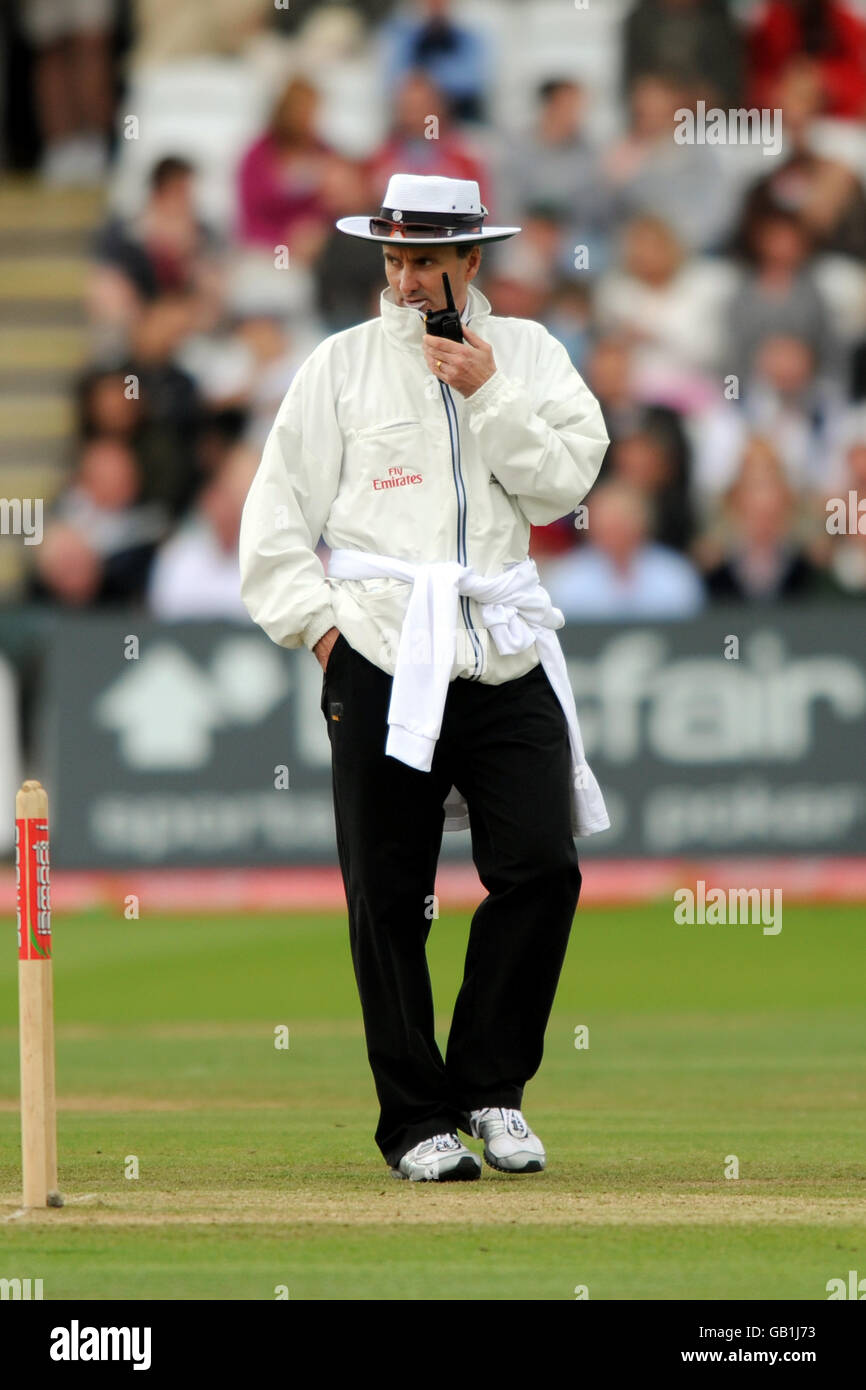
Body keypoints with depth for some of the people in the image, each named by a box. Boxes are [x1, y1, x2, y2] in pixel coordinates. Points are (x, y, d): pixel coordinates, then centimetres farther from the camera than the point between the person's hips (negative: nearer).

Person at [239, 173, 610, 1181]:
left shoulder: (526, 354, 12)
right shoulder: (344, 363, 8)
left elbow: (562, 483, -1)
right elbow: (276, 513, 8)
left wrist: (489, 395, -9)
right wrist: (319, 622, -1)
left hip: (506, 653, 1)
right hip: (382, 655, -1)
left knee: (542, 869, -7)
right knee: (388, 896, -1)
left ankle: (491, 1087, 9)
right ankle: (417, 1120, 6)